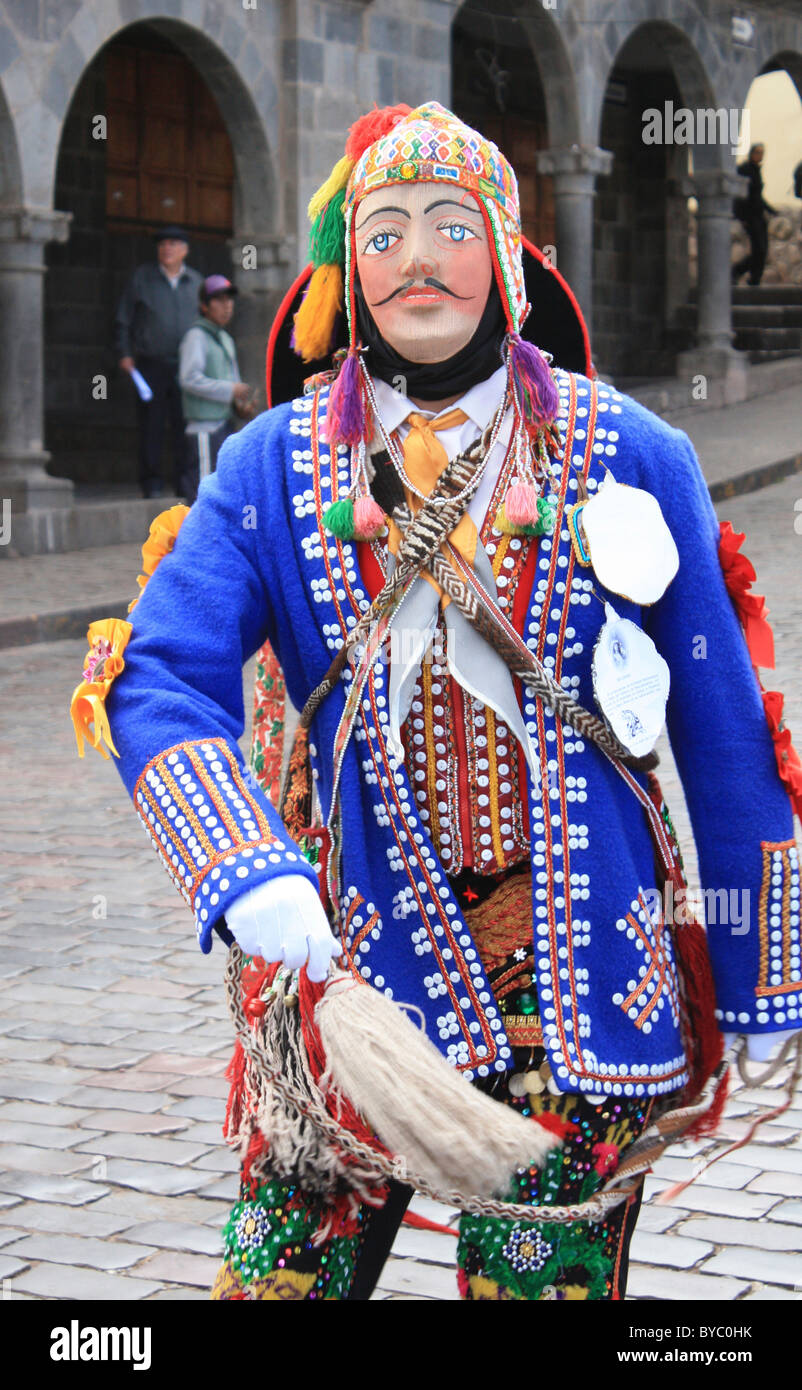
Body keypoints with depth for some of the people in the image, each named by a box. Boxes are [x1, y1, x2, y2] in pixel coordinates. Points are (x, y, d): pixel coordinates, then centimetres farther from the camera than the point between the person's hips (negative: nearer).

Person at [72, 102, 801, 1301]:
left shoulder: (627, 457, 1)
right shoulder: (271, 469, 2)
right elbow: (159, 679, -8)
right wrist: (245, 874, -27)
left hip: (581, 967, 0)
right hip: (360, 956, 1)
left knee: (545, 1277, 7)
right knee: (284, 1275, 4)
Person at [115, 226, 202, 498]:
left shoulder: (195, 281, 12)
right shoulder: (142, 277, 6)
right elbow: (123, 320, 7)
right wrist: (124, 353, -2)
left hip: (186, 366, 2)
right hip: (151, 365, -2)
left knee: (185, 425, 0)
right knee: (151, 426, -1)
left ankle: (184, 479, 7)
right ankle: (151, 482, 4)